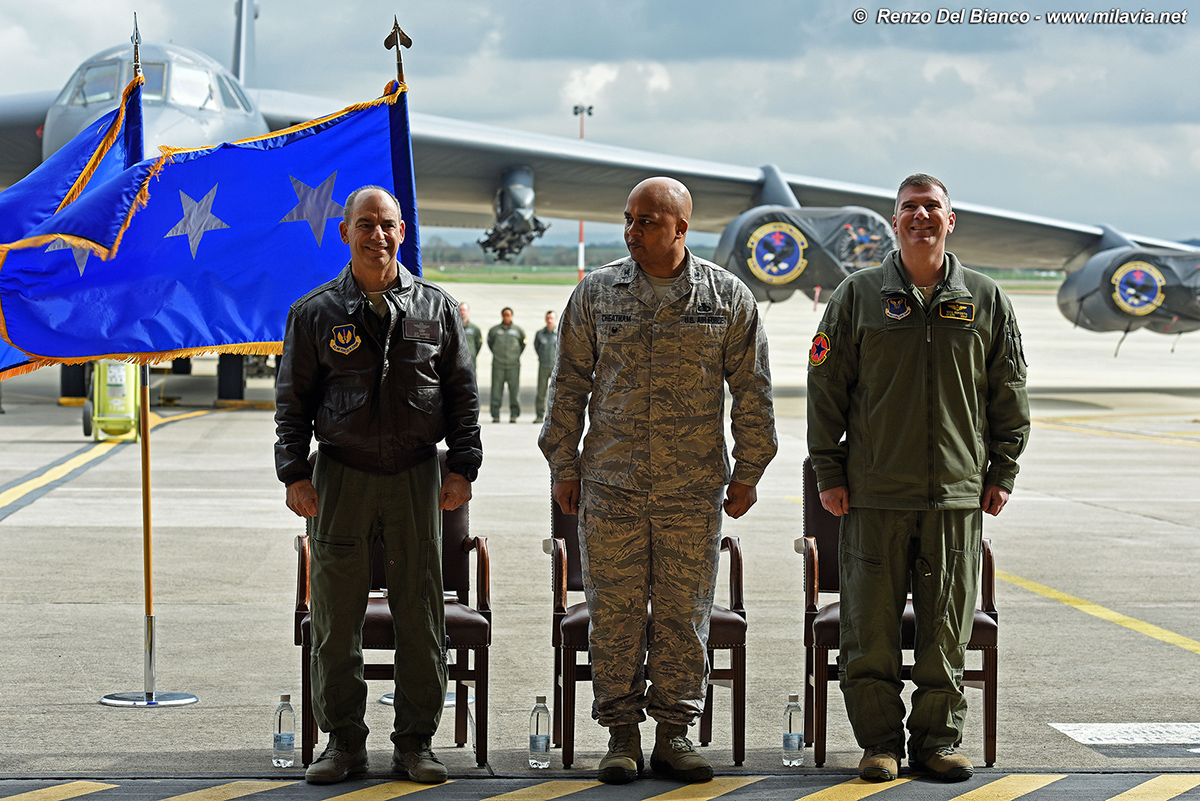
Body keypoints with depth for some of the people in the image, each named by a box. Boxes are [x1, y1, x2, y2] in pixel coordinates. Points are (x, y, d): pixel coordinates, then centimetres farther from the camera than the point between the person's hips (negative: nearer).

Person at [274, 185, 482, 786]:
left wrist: (462, 467, 1)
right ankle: (344, 741, 12)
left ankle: (415, 741, 12)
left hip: (416, 476, 1)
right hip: (340, 477, 0)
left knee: (420, 618, 3)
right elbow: (293, 400, 6)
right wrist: (295, 474, -2)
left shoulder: (435, 308, 7)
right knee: (335, 618, 2)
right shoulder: (315, 312, 5)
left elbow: (462, 393, 9)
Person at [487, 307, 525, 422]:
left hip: (513, 365, -1)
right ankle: (495, 415, 2)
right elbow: (490, 342, 21)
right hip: (498, 365, 1)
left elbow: (523, 342, 18)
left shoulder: (518, 330, 6)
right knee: (496, 389, -1)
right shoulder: (494, 330, 7)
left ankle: (514, 415, 1)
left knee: (514, 389, -4)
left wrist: (517, 355, 12)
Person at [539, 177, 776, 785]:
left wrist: (747, 472, 3)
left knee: (685, 614, 3)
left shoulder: (728, 298, 2)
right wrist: (564, 465, 6)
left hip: (694, 490, 0)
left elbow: (752, 392, 6)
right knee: (614, 612, 2)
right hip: (610, 485, 1)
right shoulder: (595, 293, 5)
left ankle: (674, 731, 13)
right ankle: (622, 732, 12)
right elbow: (569, 384, 9)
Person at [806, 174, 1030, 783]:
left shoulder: (984, 300, 7)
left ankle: (937, 738, 16)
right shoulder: (858, 296, 3)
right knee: (871, 625, 1)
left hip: (957, 493, 1)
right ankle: (880, 741, 11)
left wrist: (1002, 473, 7)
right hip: (874, 493, -1)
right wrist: (828, 473, 0)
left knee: (946, 627, 5)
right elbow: (826, 386, 4)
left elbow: (1008, 392, 12)